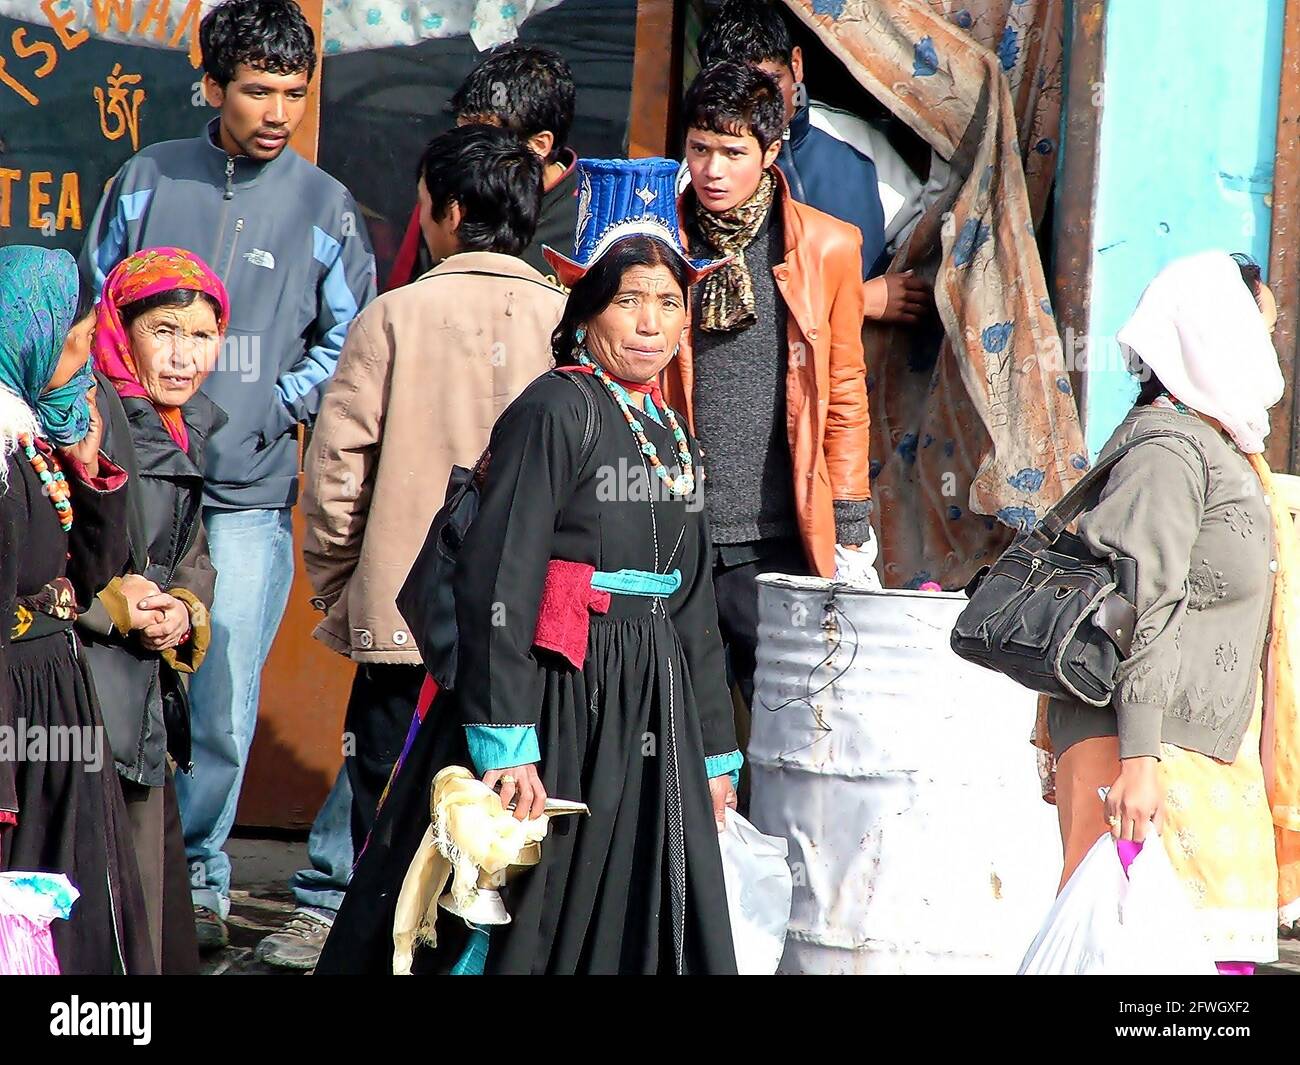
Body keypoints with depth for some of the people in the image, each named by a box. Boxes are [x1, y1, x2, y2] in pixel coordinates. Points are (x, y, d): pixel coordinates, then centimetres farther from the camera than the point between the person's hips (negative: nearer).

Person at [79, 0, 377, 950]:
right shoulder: (149, 180, 8)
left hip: (248, 496, -1)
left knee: (223, 705, -3)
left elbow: (349, 338, 13)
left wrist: (283, 402, 1)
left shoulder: (324, 206, 6)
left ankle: (197, 875, 13)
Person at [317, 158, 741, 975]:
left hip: (649, 718, 8)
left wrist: (715, 750, 20)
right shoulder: (555, 411, -11)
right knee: (517, 923, -3)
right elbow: (498, 579, -17)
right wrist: (504, 743, -24)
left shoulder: (671, 434, 14)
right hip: (558, 693, -8)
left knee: (635, 930, 9)